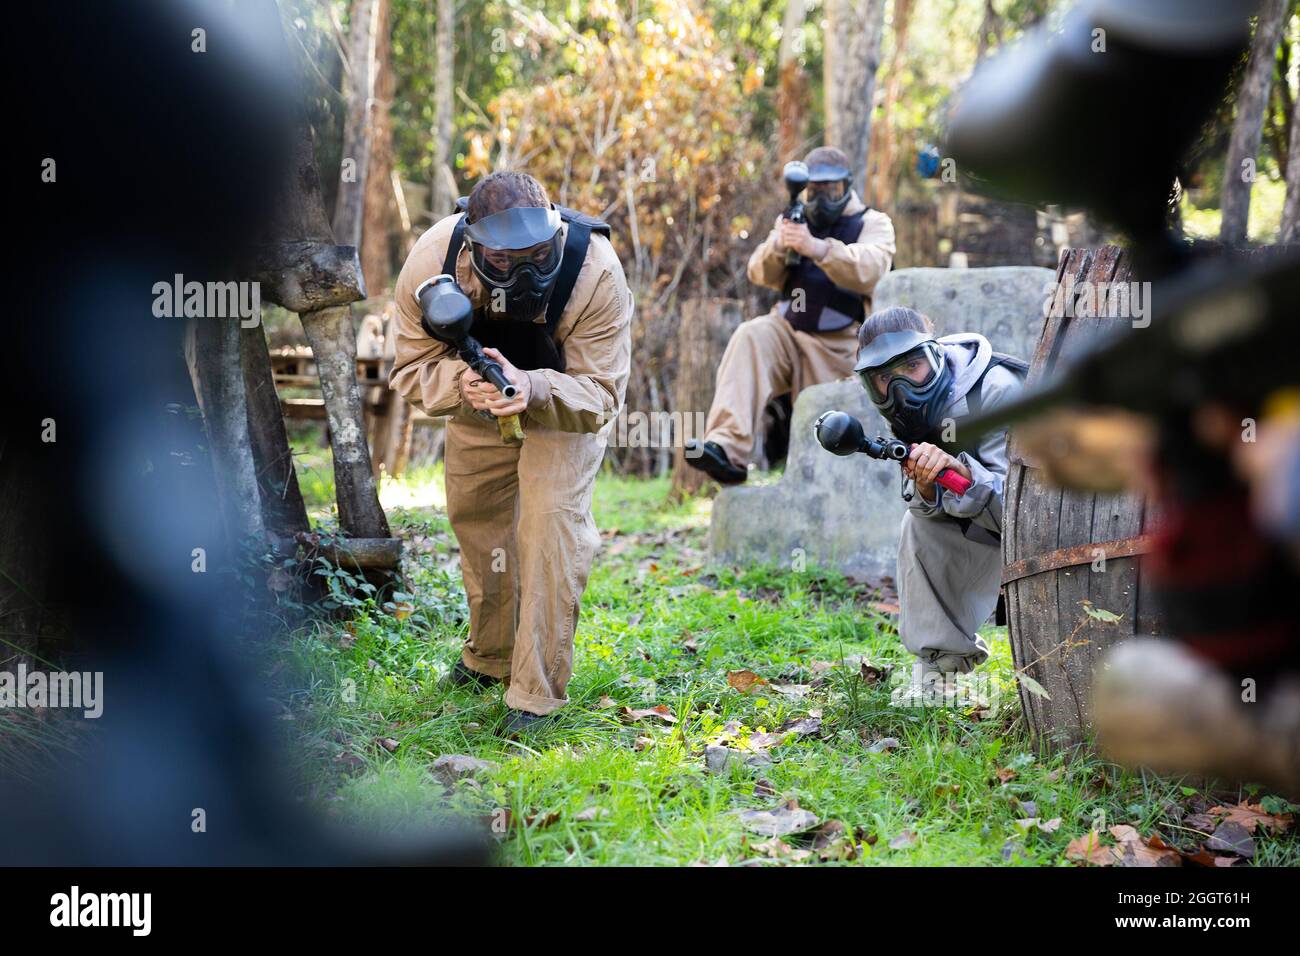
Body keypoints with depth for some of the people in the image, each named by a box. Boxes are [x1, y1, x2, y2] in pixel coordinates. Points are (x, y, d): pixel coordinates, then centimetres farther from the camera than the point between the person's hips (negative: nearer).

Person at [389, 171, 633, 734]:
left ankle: (537, 693, -12)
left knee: (552, 523, -20)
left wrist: (531, 388, -55)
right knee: (475, 518, 15)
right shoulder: (431, 264, -33)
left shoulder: (595, 274, -39)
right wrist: (462, 383, -46)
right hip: (477, 400, 4)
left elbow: (600, 394, -35)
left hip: (563, 401, -3)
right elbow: (412, 370, -23)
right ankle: (489, 656, 39)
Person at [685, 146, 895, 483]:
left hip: (838, 346, -2)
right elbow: (761, 274, 4)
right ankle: (727, 450, -41)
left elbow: (870, 271, -19)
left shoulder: (873, 224, 3)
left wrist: (816, 248, -35)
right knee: (749, 338, -28)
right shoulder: (796, 221, 17)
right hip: (788, 330, 2)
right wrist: (778, 245, -19)